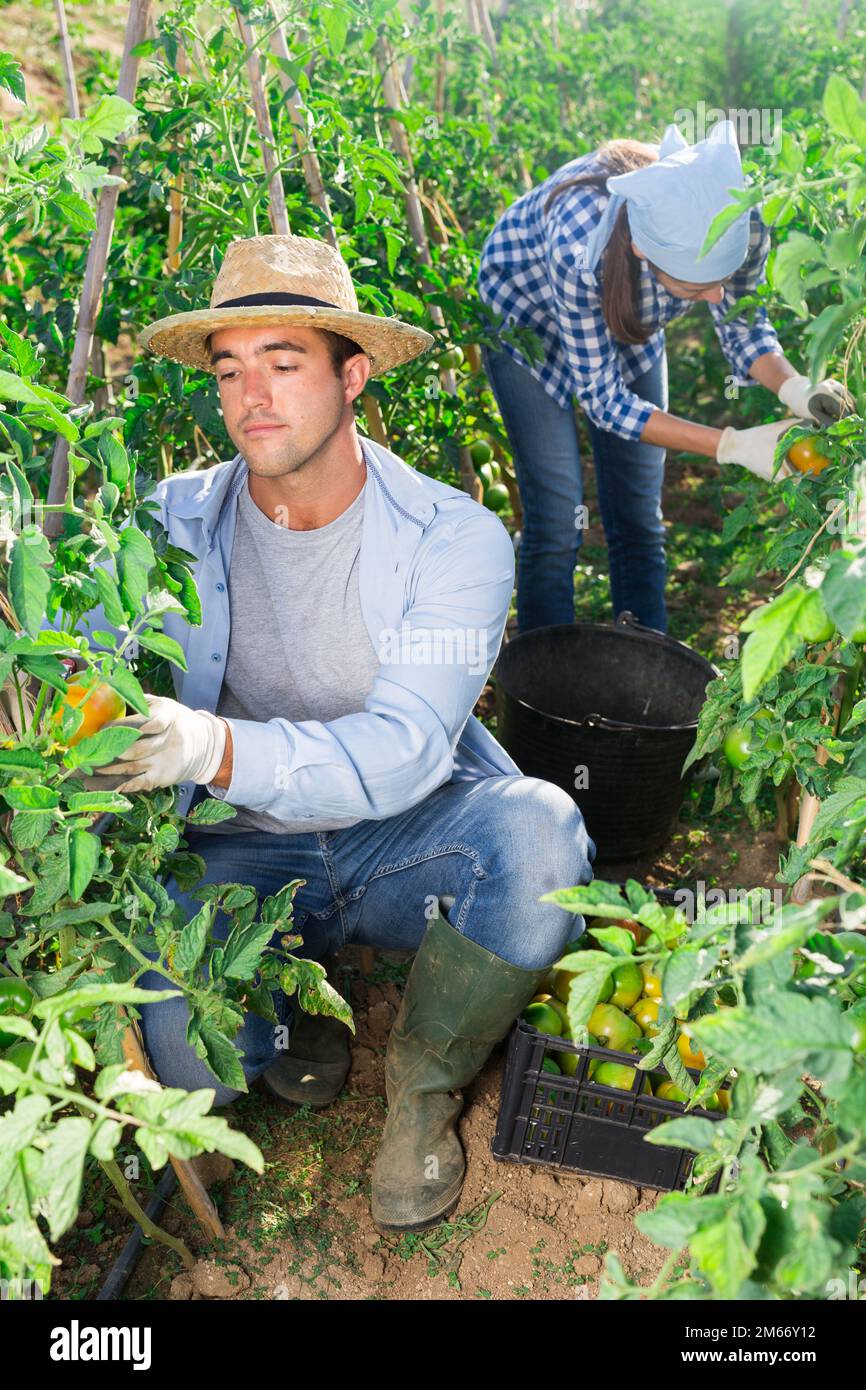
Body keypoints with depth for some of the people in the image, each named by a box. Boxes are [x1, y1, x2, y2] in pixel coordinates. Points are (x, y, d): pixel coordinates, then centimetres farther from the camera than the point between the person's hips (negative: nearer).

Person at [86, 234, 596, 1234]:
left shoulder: (455, 538, -12)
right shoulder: (176, 526, -3)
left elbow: (408, 747, -25)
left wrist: (216, 747, -42)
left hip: (410, 840, 0)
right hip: (245, 856, 1)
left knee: (538, 831, -32)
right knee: (186, 1054, -26)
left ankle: (423, 1081, -2)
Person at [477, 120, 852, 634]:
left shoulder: (736, 220, -31)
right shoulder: (581, 243, -42)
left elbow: (744, 324, -12)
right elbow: (602, 398, -32)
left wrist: (796, 389, -33)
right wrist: (734, 446, -38)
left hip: (628, 323, 4)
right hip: (528, 318, -4)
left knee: (639, 520, 3)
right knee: (557, 522, -11)